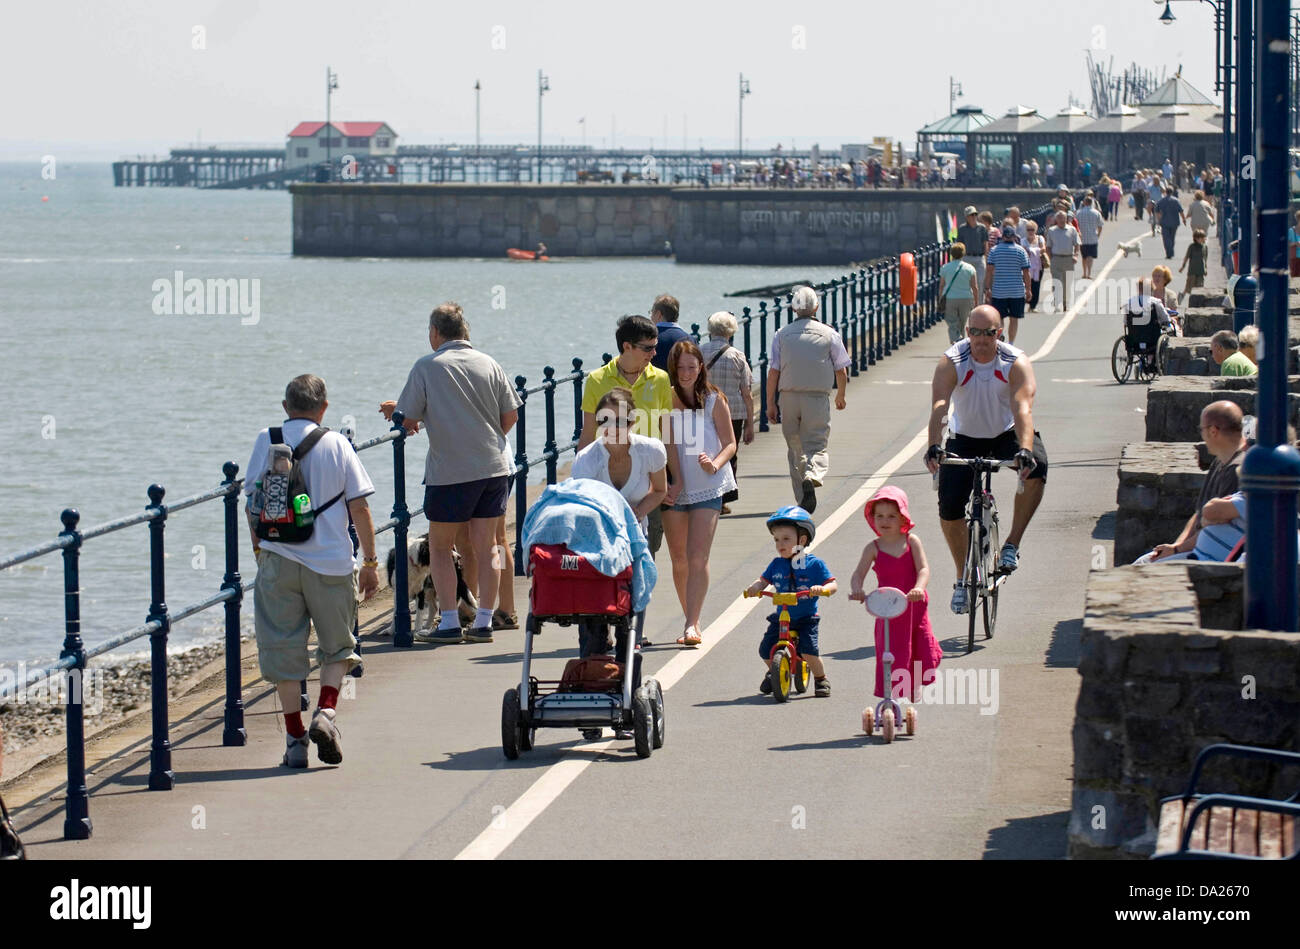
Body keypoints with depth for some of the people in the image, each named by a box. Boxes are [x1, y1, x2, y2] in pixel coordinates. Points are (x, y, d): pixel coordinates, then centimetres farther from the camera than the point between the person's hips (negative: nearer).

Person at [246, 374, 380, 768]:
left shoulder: (266, 441, 2)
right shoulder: (337, 445, -1)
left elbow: (251, 502, 4)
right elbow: (359, 507, 0)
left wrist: (258, 546, 20)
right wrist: (370, 562, 7)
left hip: (278, 559, 1)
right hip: (330, 560, -1)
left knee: (283, 649, 7)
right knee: (337, 646, 16)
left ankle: (295, 739, 7)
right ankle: (326, 712, -5)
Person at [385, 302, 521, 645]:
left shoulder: (427, 367, -7)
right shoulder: (489, 364, 4)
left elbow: (408, 420, -5)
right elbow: (511, 416, 6)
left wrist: (398, 412, 18)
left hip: (450, 472, -4)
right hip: (495, 468, 4)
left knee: (439, 547, 9)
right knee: (485, 547, 9)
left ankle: (449, 623, 3)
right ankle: (484, 623, 7)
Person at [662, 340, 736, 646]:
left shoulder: (713, 400, 0)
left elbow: (730, 443, 4)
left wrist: (716, 463, -16)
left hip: (707, 487, -2)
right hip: (673, 489, 2)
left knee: (698, 558, -12)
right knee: (680, 561, 7)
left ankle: (692, 625, -15)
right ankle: (692, 621, 20)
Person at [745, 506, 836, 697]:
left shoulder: (814, 564, -7)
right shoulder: (777, 564, 4)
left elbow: (832, 584, -9)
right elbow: (764, 580, 6)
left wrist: (822, 589, -32)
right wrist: (754, 587, -17)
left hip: (806, 618, -4)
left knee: (808, 649, -22)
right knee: (766, 651, -5)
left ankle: (821, 679, 6)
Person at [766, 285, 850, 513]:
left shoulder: (782, 334, 3)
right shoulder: (829, 334, 1)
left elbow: (773, 372, 0)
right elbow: (841, 371, 5)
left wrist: (770, 405, 6)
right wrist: (840, 397, 22)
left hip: (789, 398, 2)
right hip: (818, 398, -2)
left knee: (795, 448, 14)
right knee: (816, 445, -1)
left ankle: (802, 500, 18)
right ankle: (812, 478, -33)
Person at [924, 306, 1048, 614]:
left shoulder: (1016, 363, -21)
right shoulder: (951, 362, -19)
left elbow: (1022, 408, -34)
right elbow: (939, 406, -33)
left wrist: (1024, 450, -51)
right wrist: (933, 447, -50)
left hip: (1006, 434, -1)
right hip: (965, 438, 1)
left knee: (1036, 467, -32)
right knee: (949, 506, -14)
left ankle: (1012, 545, -18)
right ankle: (962, 577, 8)